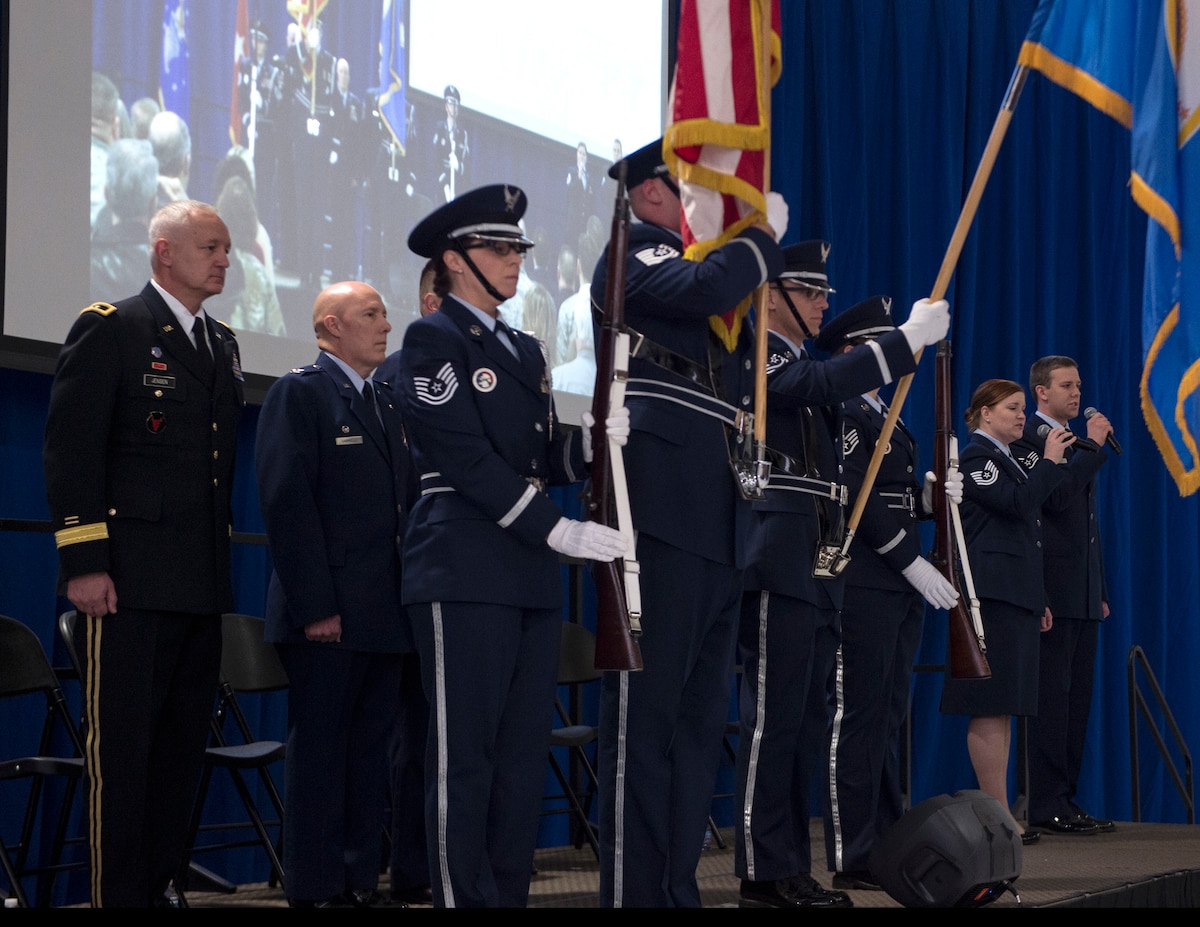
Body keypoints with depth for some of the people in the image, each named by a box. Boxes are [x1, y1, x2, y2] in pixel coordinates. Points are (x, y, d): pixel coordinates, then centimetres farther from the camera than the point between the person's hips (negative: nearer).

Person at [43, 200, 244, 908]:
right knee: (122, 744, -5)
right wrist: (84, 561, -15)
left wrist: (220, 553, 14)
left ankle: (159, 887, 15)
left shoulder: (223, 346, 19)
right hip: (129, 582, -7)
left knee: (185, 743, 8)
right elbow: (71, 450, -8)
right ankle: (119, 896, -2)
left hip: (201, 583, 7)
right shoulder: (109, 329, -2)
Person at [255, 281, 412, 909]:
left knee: (370, 750, 8)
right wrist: (315, 607, -17)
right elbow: (288, 503, -11)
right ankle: (314, 889, 2)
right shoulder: (300, 392, -4)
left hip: (382, 614, 7)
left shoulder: (386, 401, 19)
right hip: (326, 614, -7)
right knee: (318, 750, -2)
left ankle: (360, 882, 14)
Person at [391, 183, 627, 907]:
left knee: (525, 753, 7)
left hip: (532, 576, 8)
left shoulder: (525, 351, 21)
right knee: (465, 756, -5)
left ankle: (511, 894, 12)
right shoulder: (432, 340, -4)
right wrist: (559, 529, -17)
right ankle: (464, 898, -2)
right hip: (465, 573, -8)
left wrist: (590, 442, -6)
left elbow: (544, 460, 17)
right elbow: (466, 458, -13)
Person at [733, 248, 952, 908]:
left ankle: (791, 867, 14)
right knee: (773, 717, -9)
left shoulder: (804, 366, 23)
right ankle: (763, 873, -6)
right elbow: (818, 384, -26)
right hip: (779, 562, -10)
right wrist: (909, 338, -26)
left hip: (819, 567, 10)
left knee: (807, 720, 10)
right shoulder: (755, 354, -7)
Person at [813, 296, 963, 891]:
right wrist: (912, 561, -18)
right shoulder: (838, 413, -11)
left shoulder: (885, 416, 20)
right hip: (861, 585, -10)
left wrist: (930, 494, 1)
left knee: (888, 718, 11)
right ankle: (851, 858, -5)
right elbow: (856, 497, -18)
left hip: (899, 586, 10)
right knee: (858, 717, -8)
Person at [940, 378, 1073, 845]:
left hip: (1015, 595, 10)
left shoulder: (1009, 460, 23)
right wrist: (1049, 461, -11)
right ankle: (999, 814, -10)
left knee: (1003, 707, 9)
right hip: (991, 594, -10)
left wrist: (1038, 600, 22)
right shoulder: (974, 457, -6)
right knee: (991, 707, -9)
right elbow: (1018, 504, -20)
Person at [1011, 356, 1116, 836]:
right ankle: (1046, 805, -8)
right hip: (1052, 590, -9)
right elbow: (1055, 498, -21)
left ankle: (1065, 800, 12)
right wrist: (1094, 447, -14)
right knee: (1052, 697, -9)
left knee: (1076, 700, 8)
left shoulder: (1076, 443, 21)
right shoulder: (1027, 439, -7)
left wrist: (1101, 592, 21)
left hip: (1083, 594, 9)